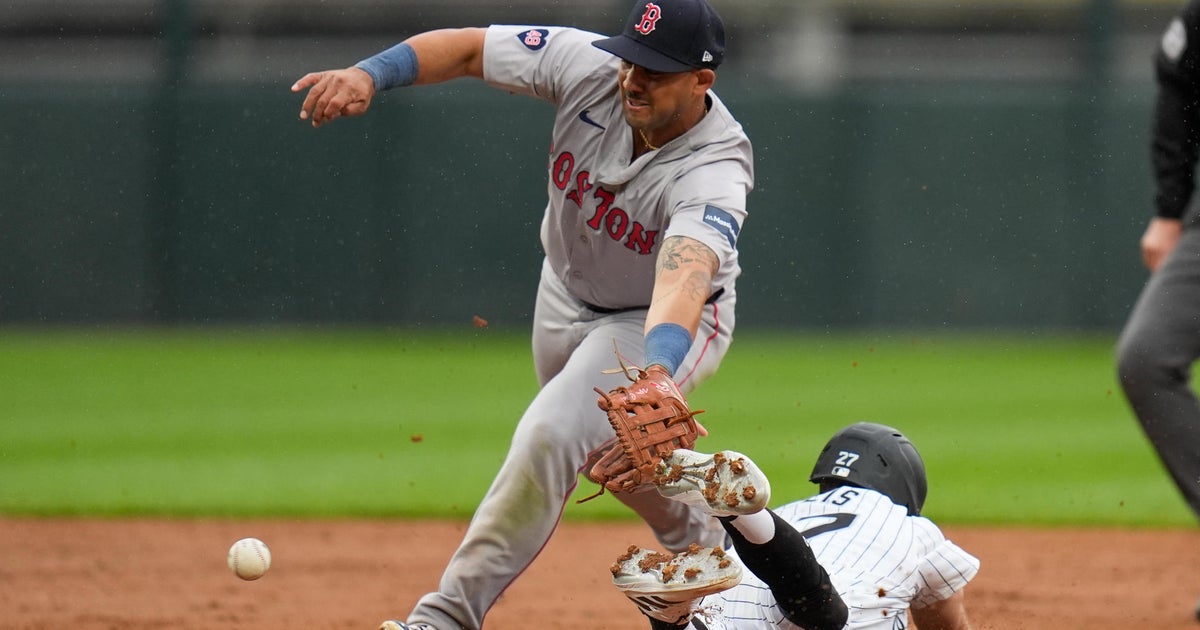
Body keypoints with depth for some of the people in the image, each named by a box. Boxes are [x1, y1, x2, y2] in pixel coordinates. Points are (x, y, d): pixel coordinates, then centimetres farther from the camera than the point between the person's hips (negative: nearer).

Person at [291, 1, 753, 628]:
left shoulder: (713, 174, -39)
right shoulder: (588, 66, -26)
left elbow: (683, 282, -57)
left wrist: (656, 376, -75)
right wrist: (369, 74, -36)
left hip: (666, 322, -7)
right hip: (566, 291, 7)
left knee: (550, 435, -25)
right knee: (607, 452, 24)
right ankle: (703, 546, 51)